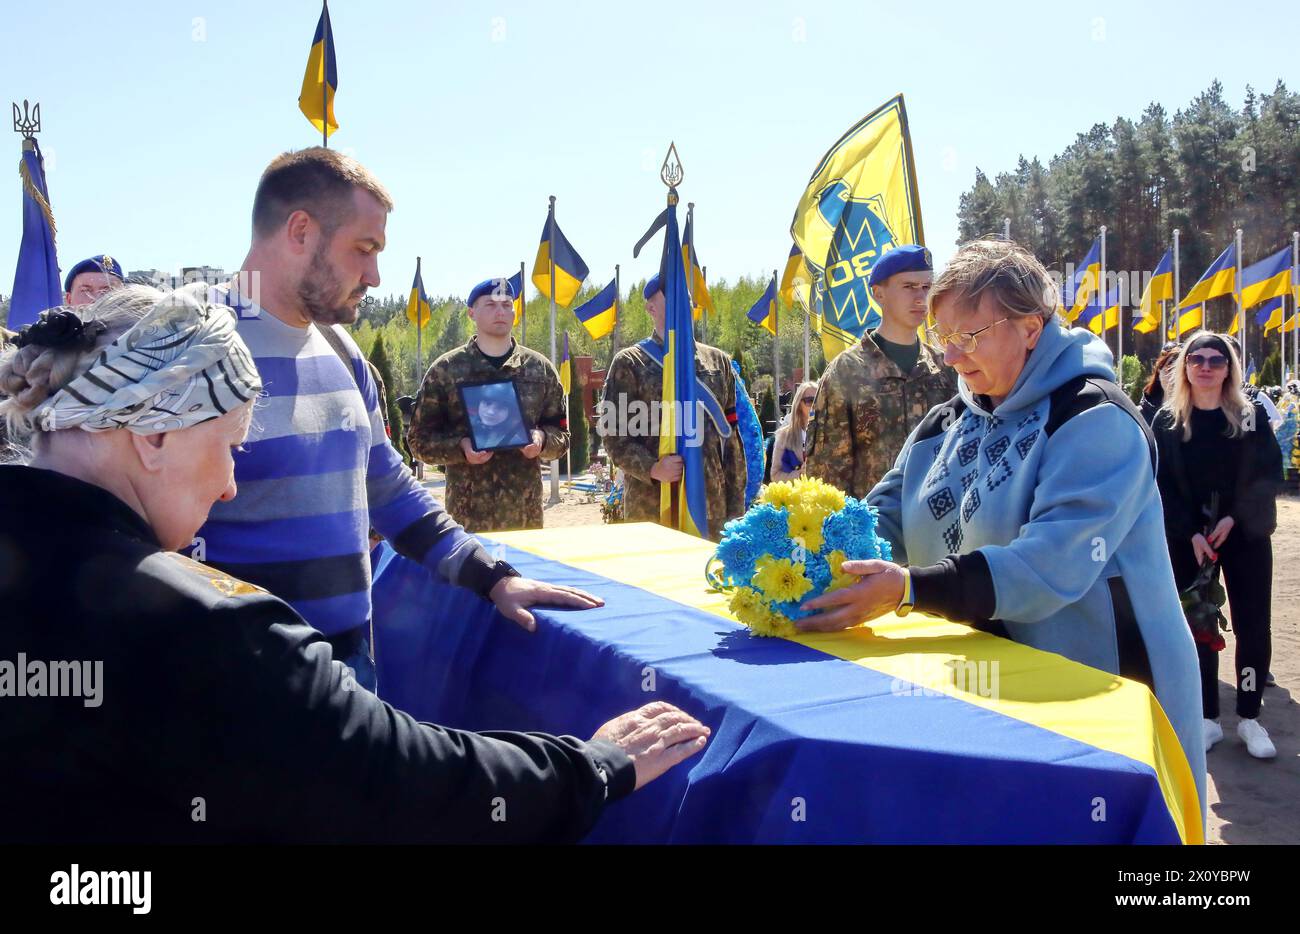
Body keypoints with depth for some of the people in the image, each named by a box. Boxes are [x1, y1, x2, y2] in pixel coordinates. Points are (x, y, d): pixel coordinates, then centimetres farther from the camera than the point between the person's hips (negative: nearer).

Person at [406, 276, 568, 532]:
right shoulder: (445, 370, 2)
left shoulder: (540, 369, 9)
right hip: (468, 513, -2)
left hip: (526, 512, 2)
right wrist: (460, 447, -14)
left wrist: (542, 440, -8)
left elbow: (561, 435, 14)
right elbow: (419, 439, 4)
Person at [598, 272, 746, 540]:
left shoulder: (718, 361, 13)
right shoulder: (629, 363, 2)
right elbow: (613, 433, -1)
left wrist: (735, 507, 7)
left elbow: (731, 438, 12)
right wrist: (651, 468, -18)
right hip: (652, 508, -3)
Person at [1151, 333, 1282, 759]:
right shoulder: (1167, 421, 1)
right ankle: (1207, 718, 12)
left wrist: (1234, 518, -13)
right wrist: (1192, 533, -12)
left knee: (1253, 627, 1)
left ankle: (1250, 717, 14)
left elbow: (1270, 473, -2)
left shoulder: (1253, 416, 2)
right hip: (1187, 541, 0)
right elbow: (1164, 484, -2)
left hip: (1246, 536, 0)